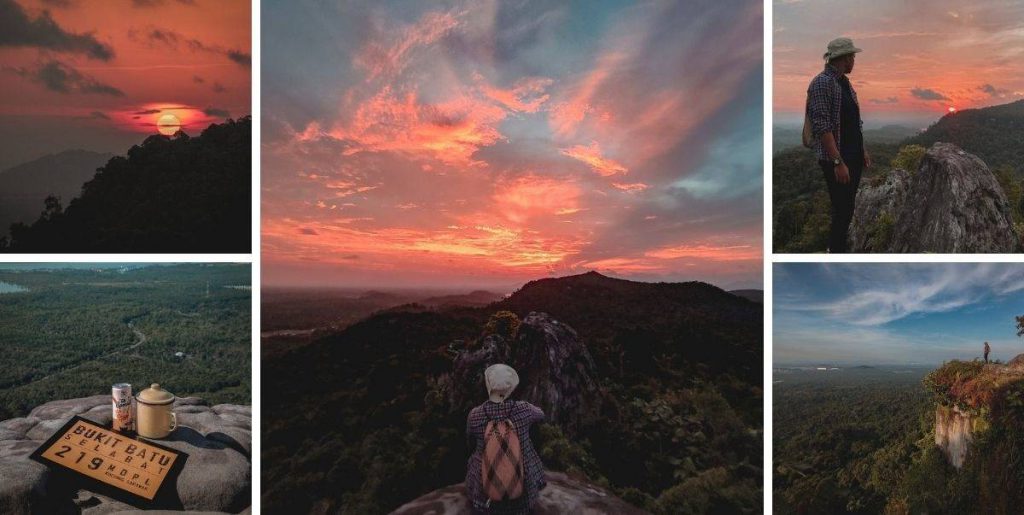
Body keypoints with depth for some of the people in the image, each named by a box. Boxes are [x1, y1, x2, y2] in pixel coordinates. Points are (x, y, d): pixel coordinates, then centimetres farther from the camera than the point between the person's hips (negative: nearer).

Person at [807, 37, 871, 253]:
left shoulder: (844, 82, 14)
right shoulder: (823, 83, -14)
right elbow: (822, 127, -21)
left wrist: (862, 150, 18)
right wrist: (838, 162, -23)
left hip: (853, 157, 9)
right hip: (836, 160, -9)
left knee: (846, 210, 12)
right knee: (842, 213, -8)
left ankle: (839, 249, 21)